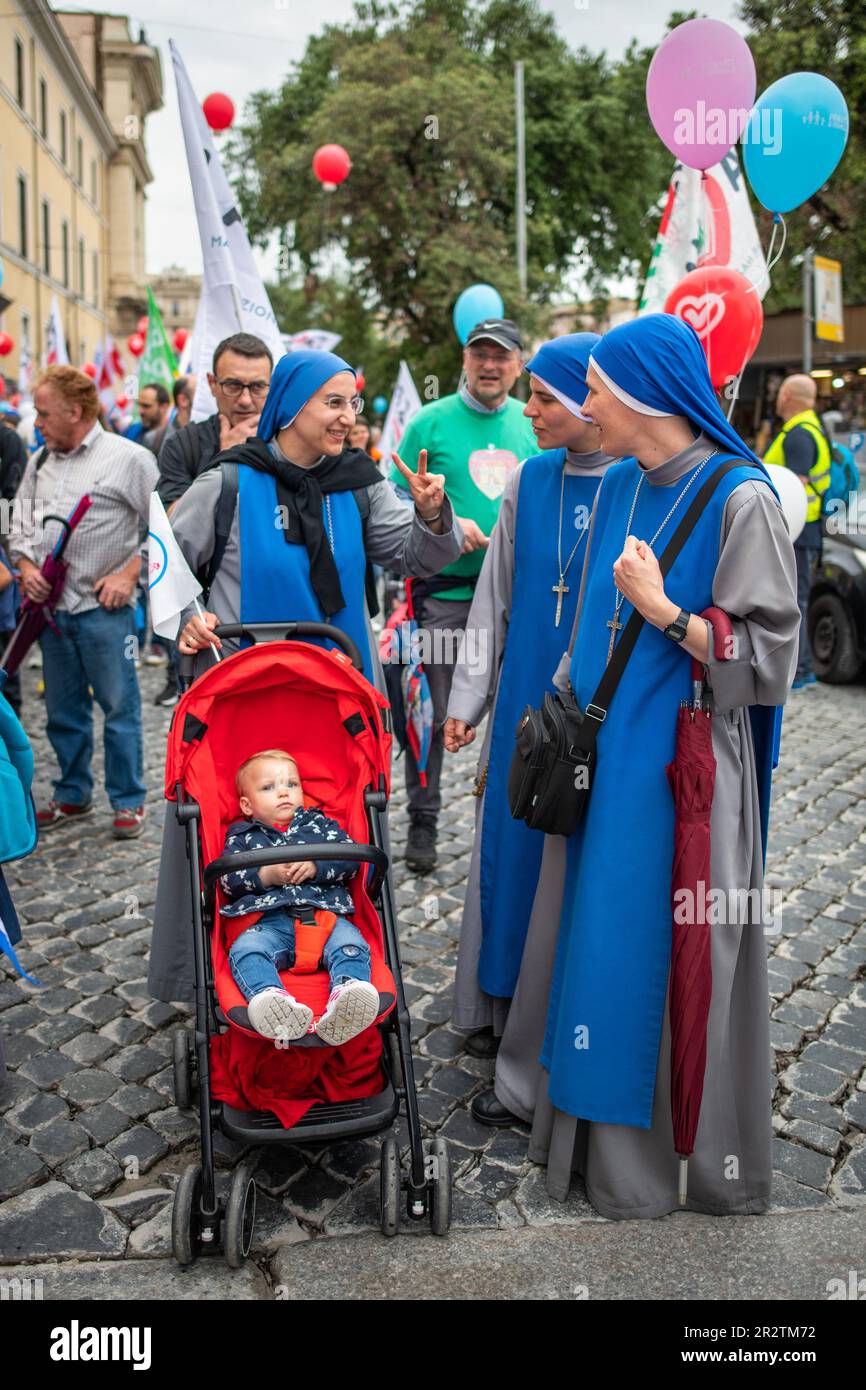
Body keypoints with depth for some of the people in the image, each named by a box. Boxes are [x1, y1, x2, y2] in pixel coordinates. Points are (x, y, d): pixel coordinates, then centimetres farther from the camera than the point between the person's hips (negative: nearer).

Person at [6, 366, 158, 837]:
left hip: (104, 609, -6)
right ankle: (72, 795, 29)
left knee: (119, 707, 0)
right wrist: (26, 565, 2)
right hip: (51, 608, 6)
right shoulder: (39, 461, 13)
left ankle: (128, 802, 12)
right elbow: (20, 522, 20)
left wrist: (129, 573, -12)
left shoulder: (128, 458, -5)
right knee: (63, 711, 14)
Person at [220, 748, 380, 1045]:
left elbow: (351, 860, 11)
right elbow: (229, 881, 9)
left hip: (325, 915, 1)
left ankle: (344, 1000, -55)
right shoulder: (242, 836, 24)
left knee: (350, 943, -30)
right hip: (270, 921, 0)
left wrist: (315, 867, -6)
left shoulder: (320, 824, 26)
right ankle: (270, 998, -58)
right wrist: (266, 875, -7)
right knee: (246, 948, -32)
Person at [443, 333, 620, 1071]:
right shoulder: (530, 481, 5)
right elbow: (495, 598, 9)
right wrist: (469, 697, 8)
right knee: (509, 845, 11)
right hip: (524, 699, 5)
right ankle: (502, 1007, 30)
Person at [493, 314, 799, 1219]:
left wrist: (665, 611, -21)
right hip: (602, 752, 7)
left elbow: (765, 653, -13)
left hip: (682, 763, -7)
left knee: (665, 951, 3)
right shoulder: (618, 488, 8)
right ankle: (581, 1117, 36)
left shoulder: (740, 498, -13)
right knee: (590, 932, 15)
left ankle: (654, 1155, 23)